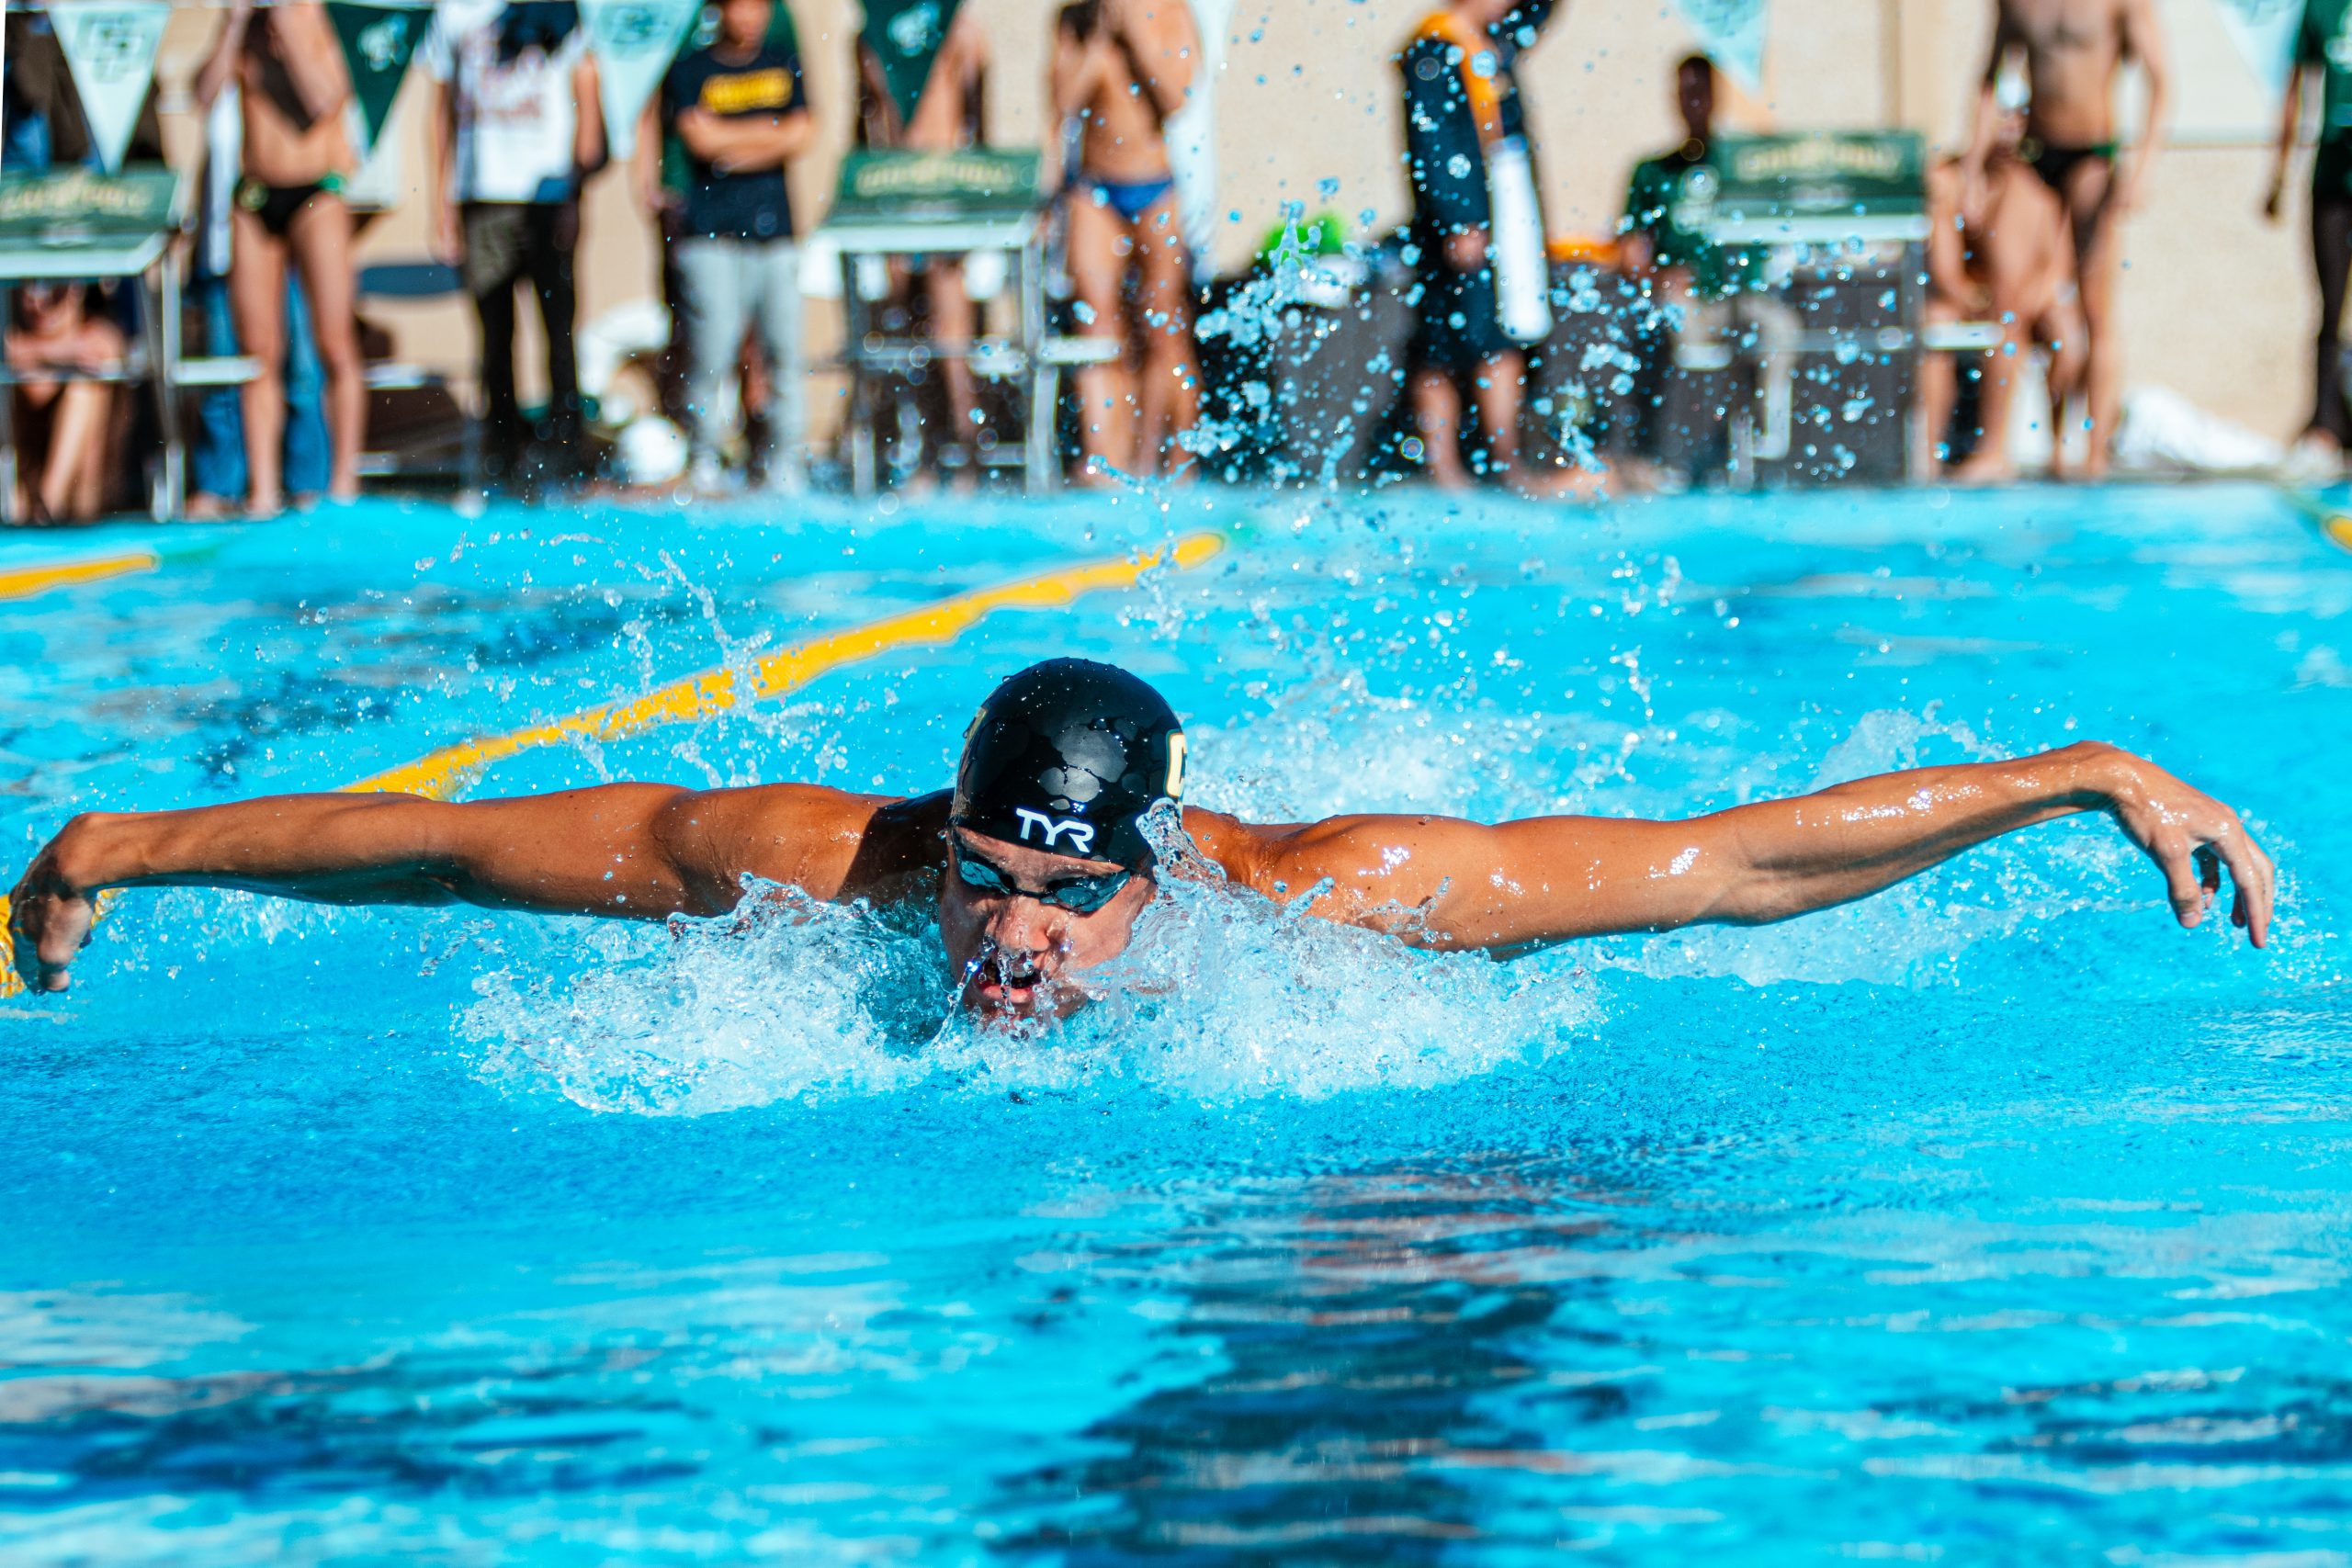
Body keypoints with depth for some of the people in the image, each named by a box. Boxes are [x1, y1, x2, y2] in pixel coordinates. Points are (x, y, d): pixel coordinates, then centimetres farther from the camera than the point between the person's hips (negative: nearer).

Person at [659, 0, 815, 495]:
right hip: (711, 232, -3)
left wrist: (736, 148, -4)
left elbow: (802, 137, 4)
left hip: (774, 230, 3)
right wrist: (772, 130, 0)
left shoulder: (785, 64, 15)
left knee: (785, 347, -1)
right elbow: (701, 137, -9)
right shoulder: (689, 72, 5)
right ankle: (705, 462, 2)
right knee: (711, 349, -8)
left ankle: (786, 465, 5)